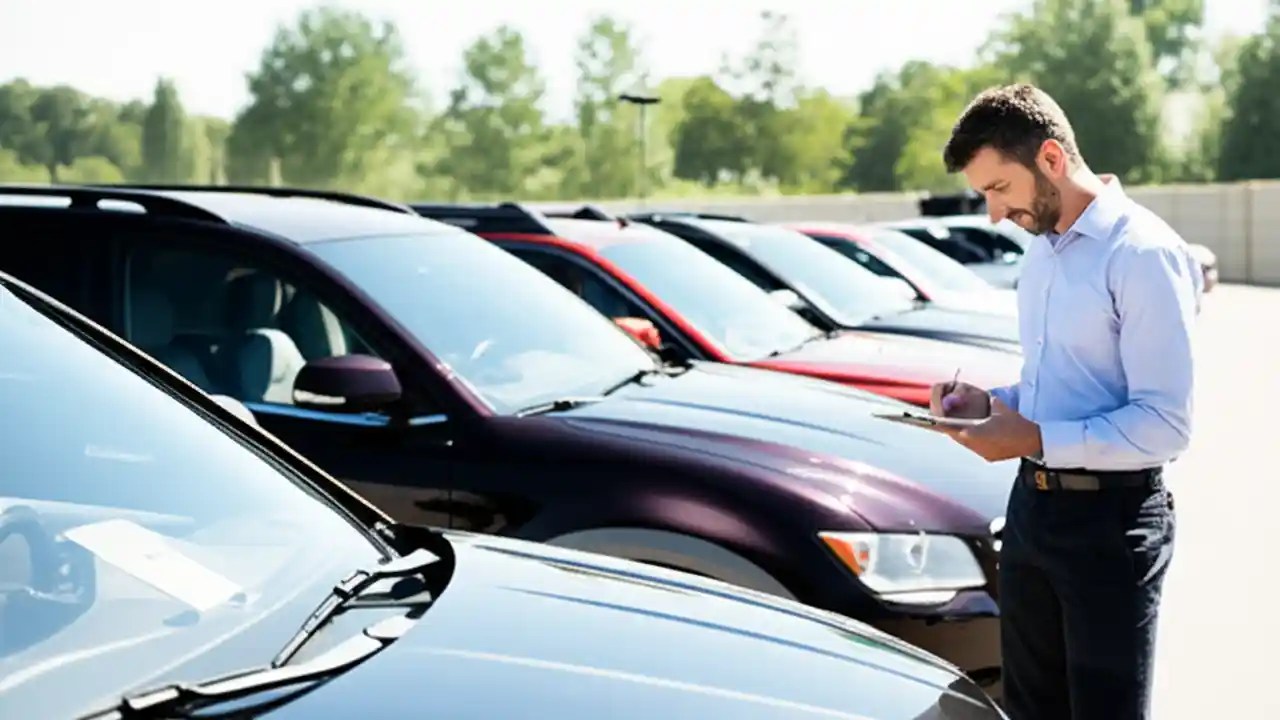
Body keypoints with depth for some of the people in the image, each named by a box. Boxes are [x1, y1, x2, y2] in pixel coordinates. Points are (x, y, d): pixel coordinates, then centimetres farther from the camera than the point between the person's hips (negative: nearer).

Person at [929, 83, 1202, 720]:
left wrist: (1037, 441, -24)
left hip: (1111, 520, -8)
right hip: (1032, 504, 8)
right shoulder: (1042, 249, 12)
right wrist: (991, 402, 3)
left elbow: (1165, 424, -21)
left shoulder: (1142, 253, -17)